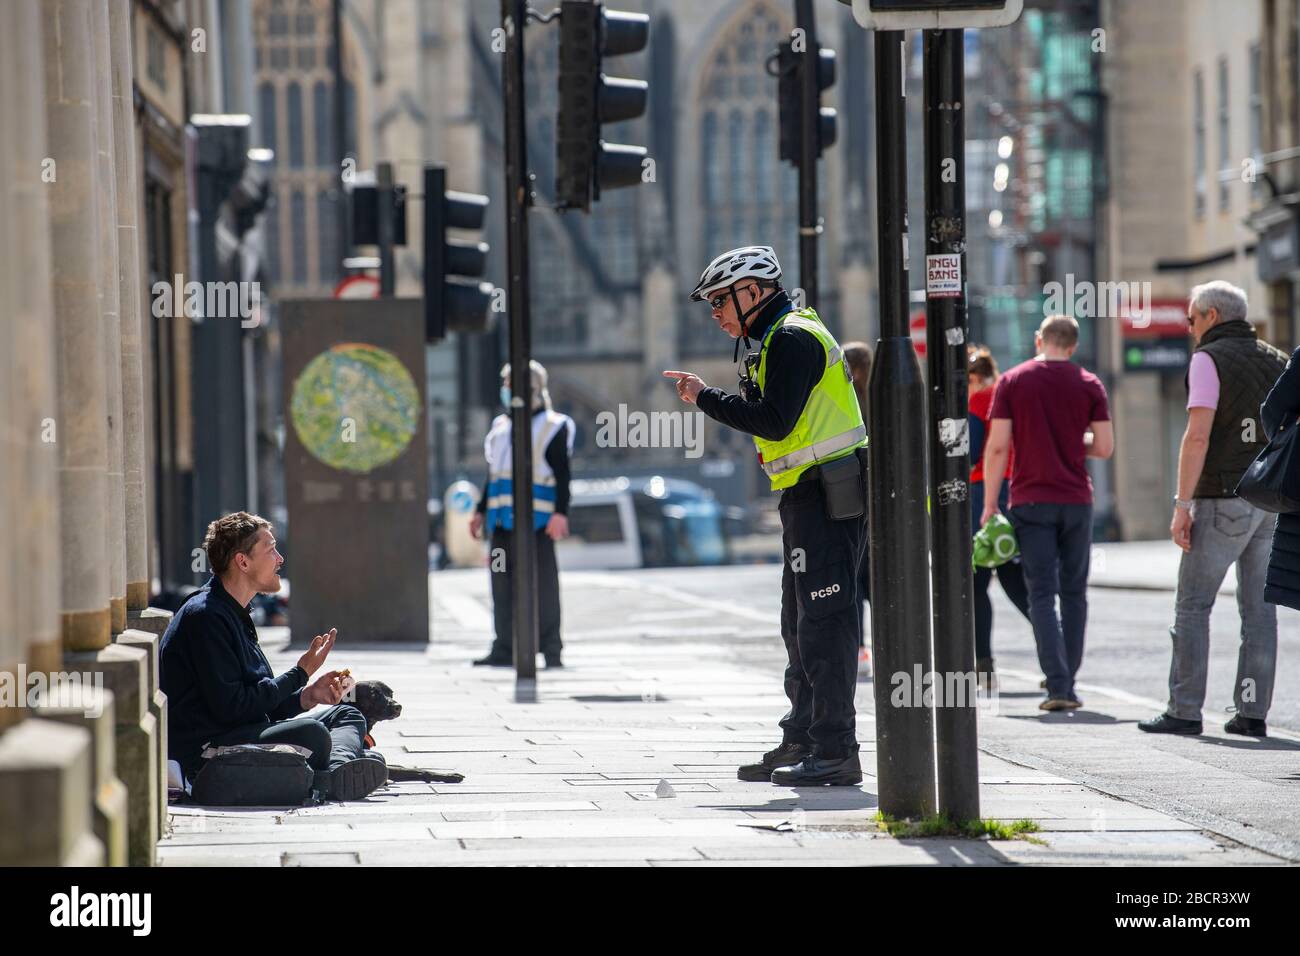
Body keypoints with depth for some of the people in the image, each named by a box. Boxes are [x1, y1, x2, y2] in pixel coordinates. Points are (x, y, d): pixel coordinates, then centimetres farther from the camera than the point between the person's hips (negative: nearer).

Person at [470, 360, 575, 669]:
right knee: (502, 584, 6)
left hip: (537, 521, -7)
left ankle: (551, 650, -4)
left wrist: (560, 514, -16)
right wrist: (481, 511, 22)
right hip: (502, 521, 7)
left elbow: (562, 475, -6)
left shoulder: (553, 427, -1)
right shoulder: (500, 427, 20)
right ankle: (504, 650, 9)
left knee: (543, 584, -6)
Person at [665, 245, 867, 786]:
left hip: (826, 497, -11)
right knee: (803, 626, 14)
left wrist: (707, 397, -12)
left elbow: (774, 421, -20)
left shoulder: (792, 339, -12)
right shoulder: (784, 337, 21)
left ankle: (834, 752, -12)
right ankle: (801, 743, 20)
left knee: (825, 623, -11)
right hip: (810, 499, 11)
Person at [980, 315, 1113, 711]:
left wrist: (990, 504, -1)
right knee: (1074, 592, 12)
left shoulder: (1011, 382, -1)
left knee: (1042, 594, -3)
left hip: (1030, 501, -2)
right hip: (1076, 500, 2)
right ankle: (1068, 685, 15)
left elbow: (998, 447, -6)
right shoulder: (1088, 384, 3)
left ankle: (1058, 686, -14)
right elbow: (1104, 447, 0)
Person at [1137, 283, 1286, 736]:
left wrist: (1182, 506, -16)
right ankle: (1252, 711, 3)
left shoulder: (1209, 360, -8)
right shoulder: (1277, 362, 13)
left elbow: (1198, 436, -16)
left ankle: (1184, 711, -3)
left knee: (1192, 605, -1)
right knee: (1259, 609, 6)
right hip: (1271, 503, 6)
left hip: (1223, 500, -6)